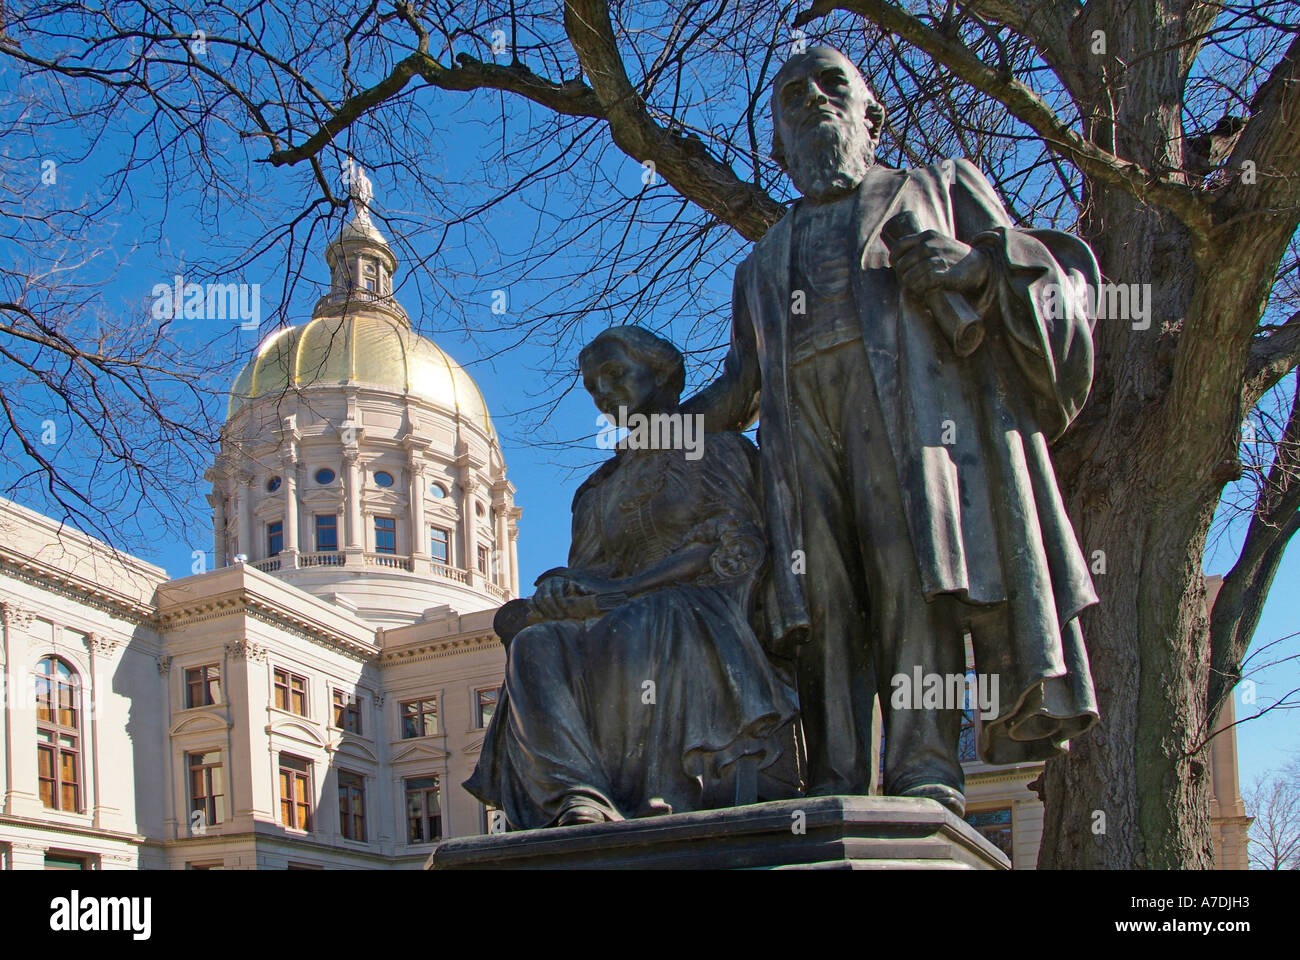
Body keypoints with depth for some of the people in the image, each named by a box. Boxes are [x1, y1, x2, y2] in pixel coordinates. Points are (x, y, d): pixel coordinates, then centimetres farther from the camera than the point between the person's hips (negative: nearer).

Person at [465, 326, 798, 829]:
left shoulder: (722, 452, 13)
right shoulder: (601, 487, 28)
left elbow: (735, 548, -3)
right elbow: (585, 578, 18)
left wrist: (621, 590, -14)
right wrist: (556, 597, -9)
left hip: (705, 621, -4)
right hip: (628, 619, 4)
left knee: (639, 630, -38)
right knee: (536, 648, -29)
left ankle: (667, 796, -45)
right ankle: (581, 799, -50)